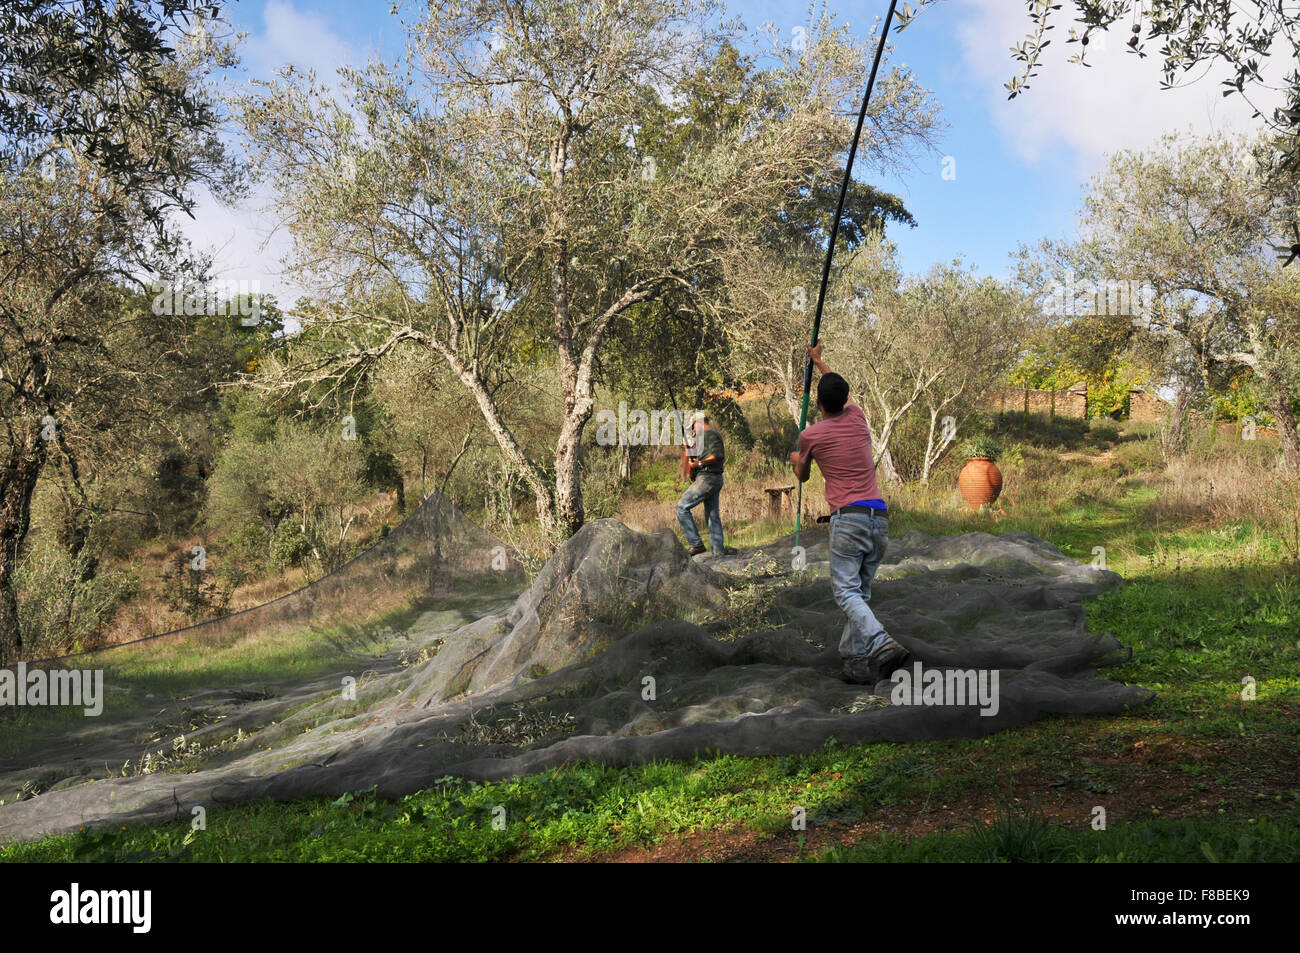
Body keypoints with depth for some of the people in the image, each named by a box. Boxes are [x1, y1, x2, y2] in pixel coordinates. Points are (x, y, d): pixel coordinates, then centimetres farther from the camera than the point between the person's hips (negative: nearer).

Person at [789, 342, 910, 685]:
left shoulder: (810, 435, 1)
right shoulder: (857, 417, 12)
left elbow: (802, 477, 22)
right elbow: (839, 391, 37)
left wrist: (796, 460, 46)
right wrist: (819, 361, 52)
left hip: (848, 518, -5)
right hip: (880, 517, 5)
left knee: (847, 592, -8)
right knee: (861, 593, 10)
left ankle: (883, 646, -30)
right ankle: (854, 661, 5)